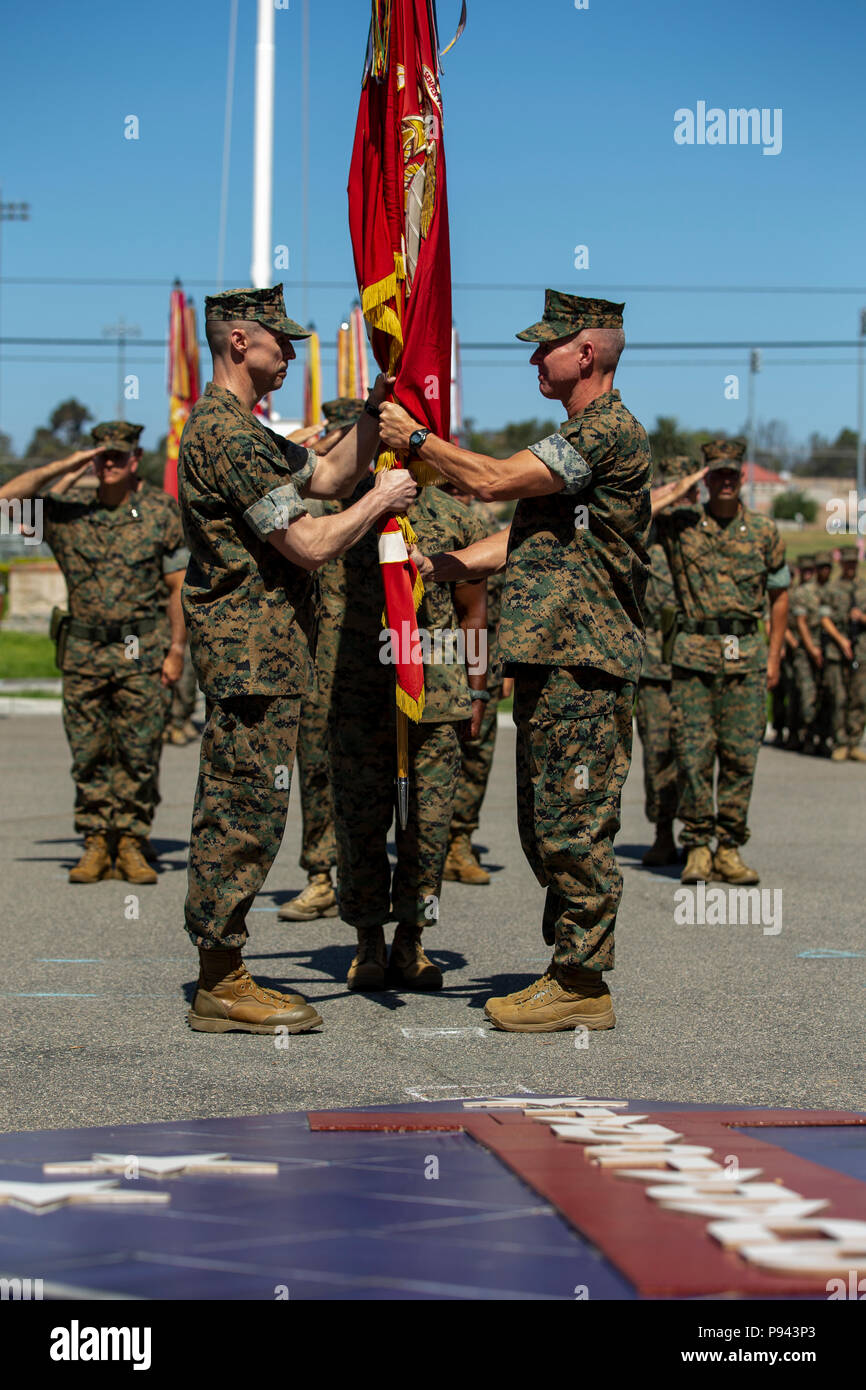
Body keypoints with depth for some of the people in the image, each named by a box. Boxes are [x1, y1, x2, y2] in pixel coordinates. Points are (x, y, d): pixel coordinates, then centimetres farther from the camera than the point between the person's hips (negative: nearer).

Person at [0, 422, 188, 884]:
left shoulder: (162, 512, 1)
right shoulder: (68, 508, 5)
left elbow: (179, 589, 3)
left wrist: (176, 651, -3)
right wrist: (63, 468, -8)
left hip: (142, 655, -2)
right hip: (83, 654, 2)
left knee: (139, 755, -1)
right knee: (88, 755, 4)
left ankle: (130, 845, 7)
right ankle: (96, 844, 12)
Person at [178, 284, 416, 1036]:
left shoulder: (241, 428, 18)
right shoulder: (228, 435, -17)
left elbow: (324, 475, 23)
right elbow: (310, 544, -20)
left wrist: (372, 417, 11)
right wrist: (381, 500, -7)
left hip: (256, 651, 11)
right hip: (253, 654, -11)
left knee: (239, 814, 13)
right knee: (244, 814, -7)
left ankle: (224, 974, 19)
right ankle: (221, 989, -2)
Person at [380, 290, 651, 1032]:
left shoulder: (609, 432, -12)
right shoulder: (579, 437, 22)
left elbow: (492, 479, -18)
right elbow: (525, 536, 23)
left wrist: (415, 438, -5)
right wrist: (439, 564, 12)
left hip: (582, 665, -11)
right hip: (550, 663, 11)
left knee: (575, 827, -7)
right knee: (547, 827, 13)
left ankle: (582, 985, -1)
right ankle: (568, 972, 20)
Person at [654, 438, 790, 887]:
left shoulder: (764, 531, 8)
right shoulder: (679, 526, 3)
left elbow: (779, 593, 16)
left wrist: (774, 656, 11)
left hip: (746, 655, 1)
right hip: (694, 653, -1)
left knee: (740, 755, 1)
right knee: (693, 753, -5)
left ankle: (729, 849, 9)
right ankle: (697, 846, 3)